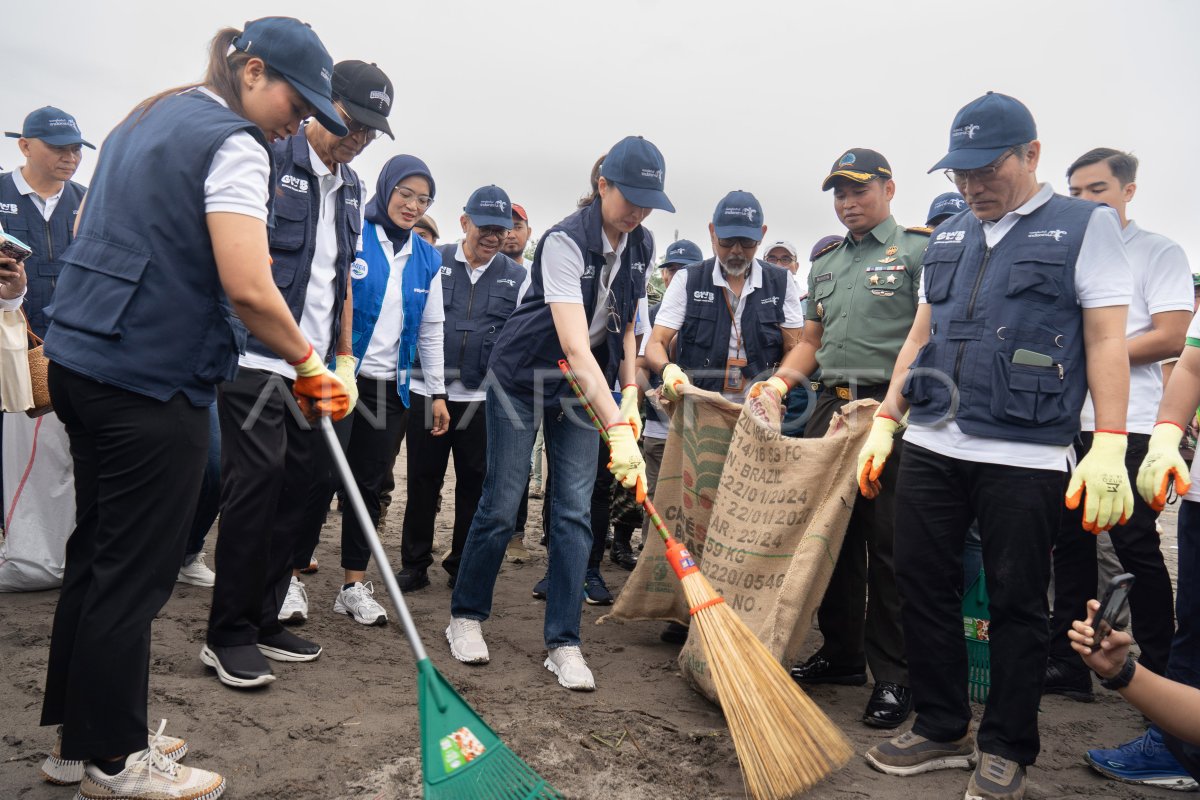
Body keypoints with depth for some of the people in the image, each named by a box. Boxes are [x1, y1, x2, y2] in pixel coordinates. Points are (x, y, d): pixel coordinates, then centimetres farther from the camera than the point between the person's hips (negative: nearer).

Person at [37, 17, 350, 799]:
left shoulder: (146, 120, 17)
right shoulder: (234, 145, -12)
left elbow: (87, 233, 24)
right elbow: (249, 289, -22)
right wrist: (311, 366, -10)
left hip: (81, 355, 10)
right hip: (152, 379, -9)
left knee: (96, 554, 17)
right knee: (135, 572, 2)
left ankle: (79, 731, 30)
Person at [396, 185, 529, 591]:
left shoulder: (517, 277, 5)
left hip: (483, 397, 1)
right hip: (427, 390, 0)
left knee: (474, 484, 8)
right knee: (423, 481, 7)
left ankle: (463, 566, 22)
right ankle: (414, 564, 20)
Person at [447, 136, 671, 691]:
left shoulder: (641, 247, -2)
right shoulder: (565, 243, -25)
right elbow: (576, 348, -36)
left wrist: (630, 396, 0)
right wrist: (619, 430, -43)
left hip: (586, 385, 5)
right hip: (523, 375, -5)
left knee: (573, 511, -1)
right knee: (501, 505, 0)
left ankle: (563, 643, 6)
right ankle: (465, 617, 21)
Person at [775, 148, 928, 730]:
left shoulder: (919, 250, 1)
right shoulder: (825, 262, 21)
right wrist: (776, 384, 6)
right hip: (829, 408, 7)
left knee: (888, 545, -3)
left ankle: (893, 677, 7)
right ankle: (841, 653, 25)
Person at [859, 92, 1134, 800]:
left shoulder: (1086, 225, 2)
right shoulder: (949, 238, 17)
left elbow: (1107, 340, -4)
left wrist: (1109, 448, -13)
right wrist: (885, 423, 13)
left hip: (1025, 456, -5)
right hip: (929, 448, 5)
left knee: (1017, 603, 4)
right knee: (924, 587, 8)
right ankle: (942, 729, 24)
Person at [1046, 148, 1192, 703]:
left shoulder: (1159, 254, 1)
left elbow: (1169, 339, -9)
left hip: (1127, 427, -5)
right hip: (1064, 424, 5)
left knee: (1136, 549, 0)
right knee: (1071, 543, 8)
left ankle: (1160, 672, 14)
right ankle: (1068, 665, 17)